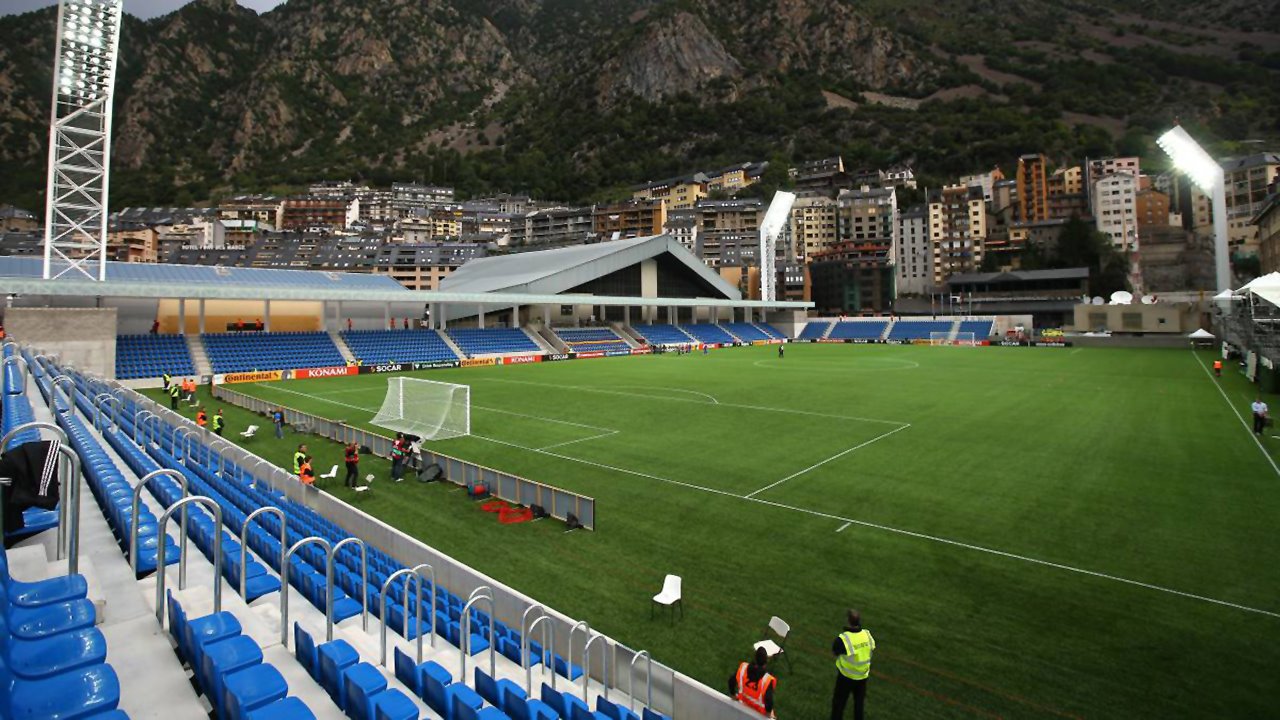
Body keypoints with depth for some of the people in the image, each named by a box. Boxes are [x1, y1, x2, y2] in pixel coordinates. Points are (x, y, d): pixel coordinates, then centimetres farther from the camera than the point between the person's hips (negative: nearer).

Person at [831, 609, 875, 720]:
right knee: (860, 701, 26)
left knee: (839, 702, 16)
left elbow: (834, 652, -13)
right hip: (863, 675, 4)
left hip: (846, 676, -4)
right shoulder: (867, 634, -16)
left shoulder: (843, 639, -31)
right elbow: (872, 649, 4)